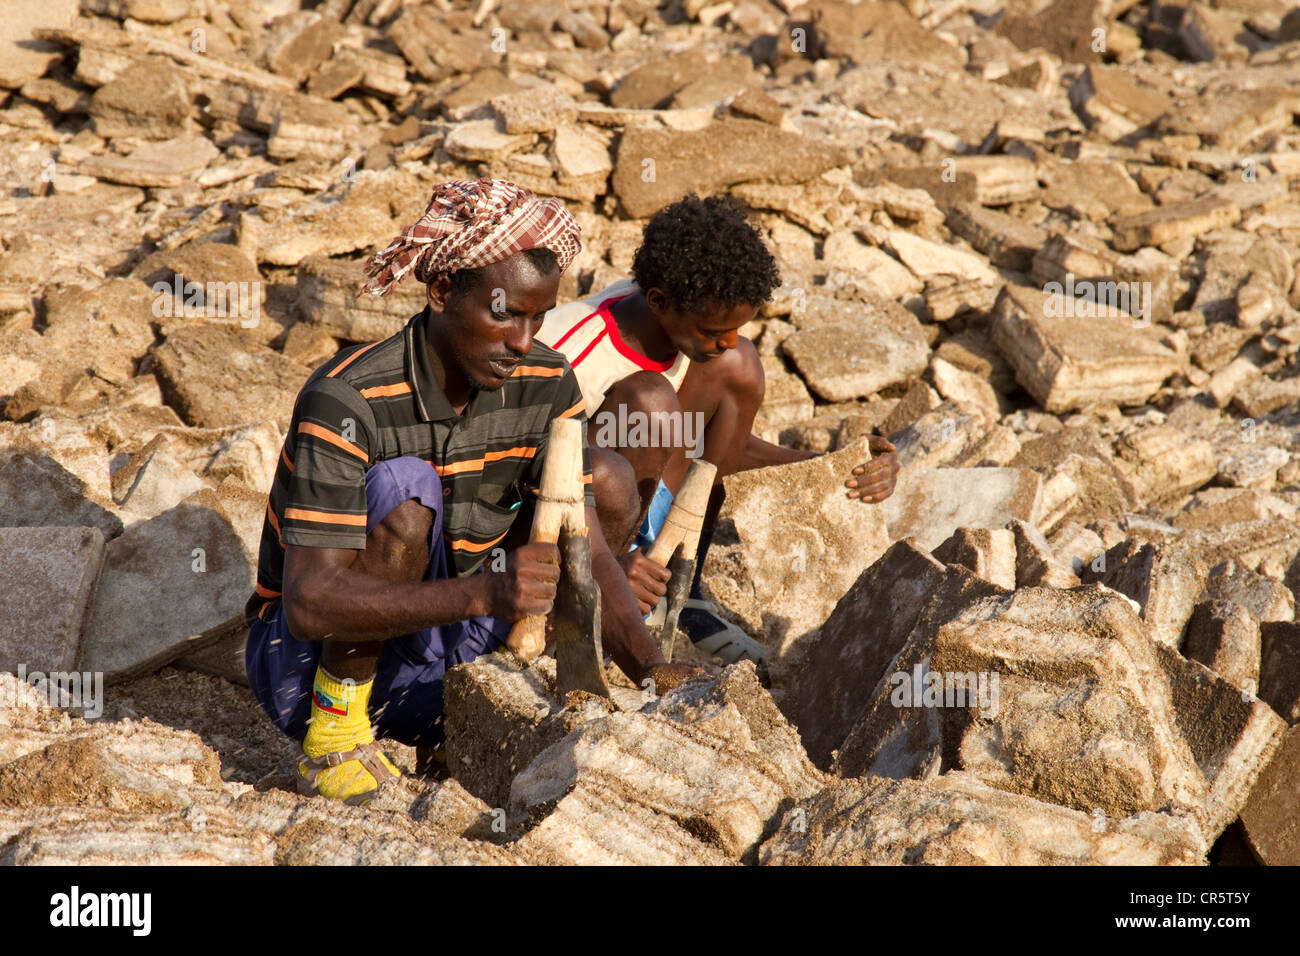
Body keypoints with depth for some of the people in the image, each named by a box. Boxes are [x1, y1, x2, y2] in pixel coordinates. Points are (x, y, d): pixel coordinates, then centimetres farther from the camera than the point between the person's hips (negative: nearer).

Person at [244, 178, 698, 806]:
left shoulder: (544, 384, -7)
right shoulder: (347, 402, -26)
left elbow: (586, 554, -10)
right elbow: (309, 603, -34)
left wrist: (651, 670, -27)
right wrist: (483, 594, -46)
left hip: (434, 647, 6)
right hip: (309, 661, -6)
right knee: (407, 490, -31)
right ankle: (334, 740, -19)